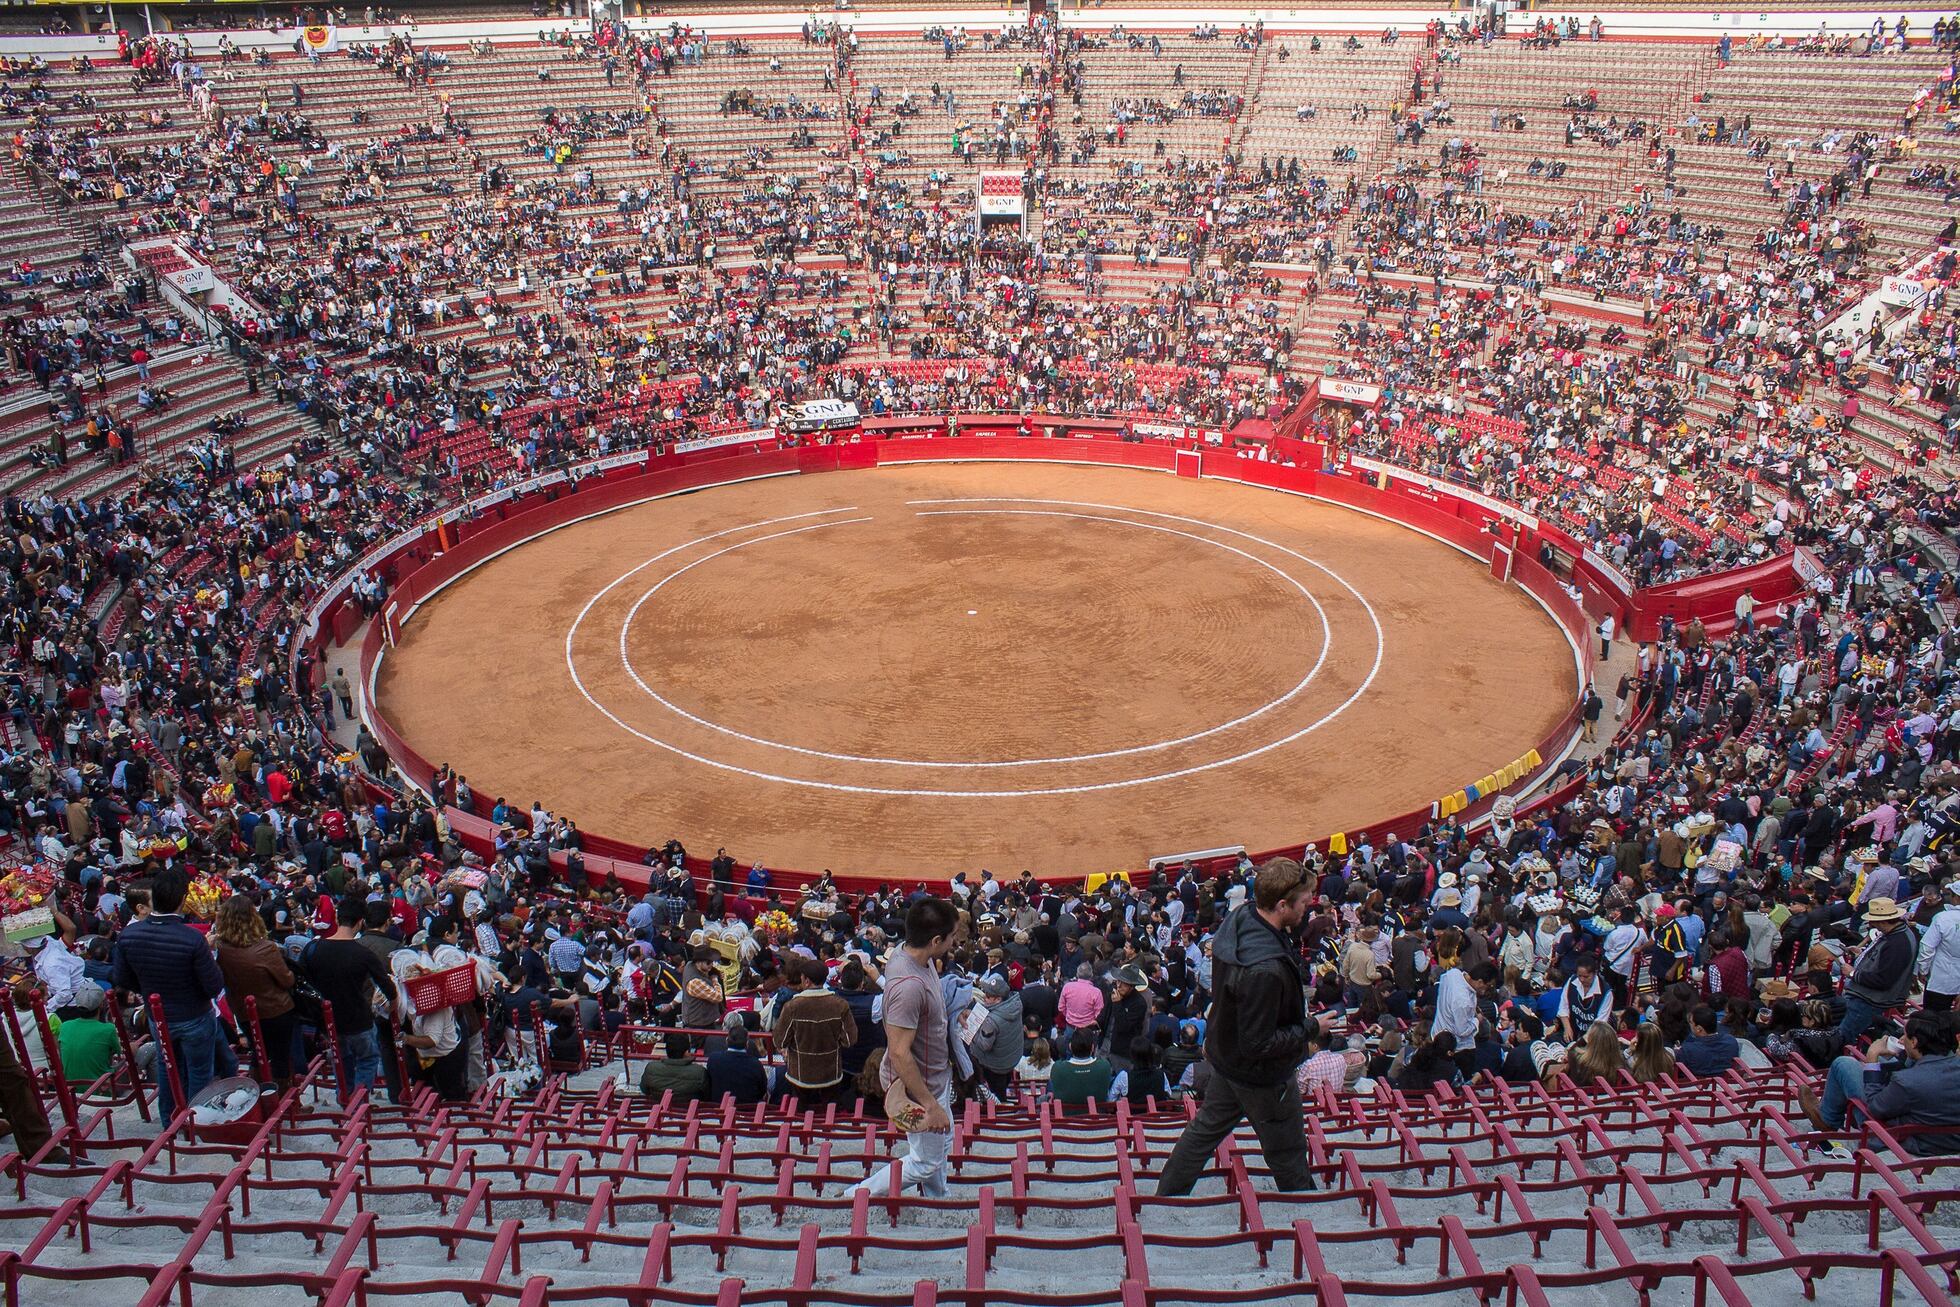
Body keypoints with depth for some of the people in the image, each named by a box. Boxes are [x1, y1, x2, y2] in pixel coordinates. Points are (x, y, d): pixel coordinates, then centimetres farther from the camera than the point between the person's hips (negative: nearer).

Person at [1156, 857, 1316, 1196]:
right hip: (1261, 1075, -9)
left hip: (1225, 1053, 9)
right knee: (1288, 1154, 14)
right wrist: (1310, 1029, -20)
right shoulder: (1264, 970, -39)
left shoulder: (1239, 918, -11)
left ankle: (1167, 1194, 39)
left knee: (1207, 1127, 25)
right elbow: (1259, 1044, -29)